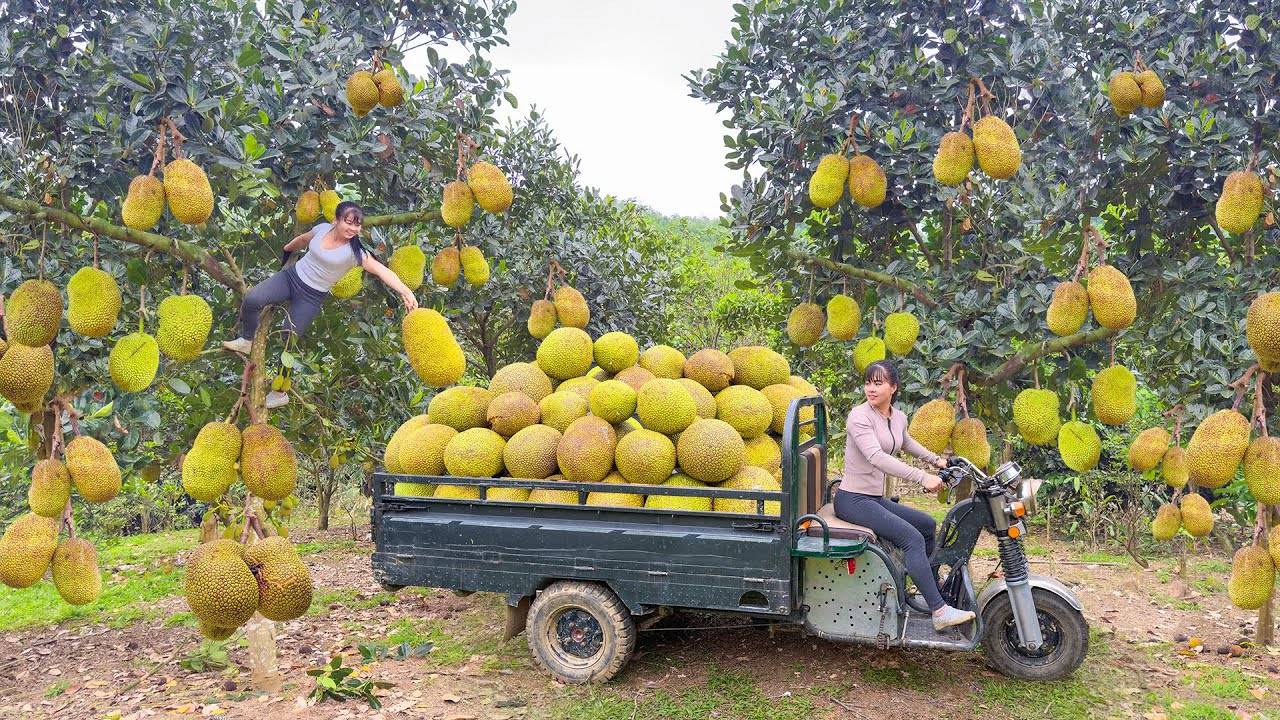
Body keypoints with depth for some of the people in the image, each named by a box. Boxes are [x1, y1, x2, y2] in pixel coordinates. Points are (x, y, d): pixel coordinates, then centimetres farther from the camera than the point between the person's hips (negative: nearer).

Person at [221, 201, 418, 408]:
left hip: (311, 297, -3)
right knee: (251, 300, -19)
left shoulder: (355, 251, -19)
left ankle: (280, 393, 16)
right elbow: (302, 240, 17)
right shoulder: (323, 228, -6)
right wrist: (285, 249, 35)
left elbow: (382, 270, -33)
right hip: (291, 276, 3)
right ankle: (247, 340, 11)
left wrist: (405, 291, -48)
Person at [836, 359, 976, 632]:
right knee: (912, 537, -22)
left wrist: (935, 459, 28)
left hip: (877, 499, 9)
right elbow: (876, 457, -33)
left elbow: (906, 442, 33)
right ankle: (940, 612, -21)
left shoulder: (899, 417, 7)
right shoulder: (859, 417, -18)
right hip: (853, 500, -9)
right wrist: (922, 477, -38)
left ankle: (933, 590, 27)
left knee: (927, 525, 15)